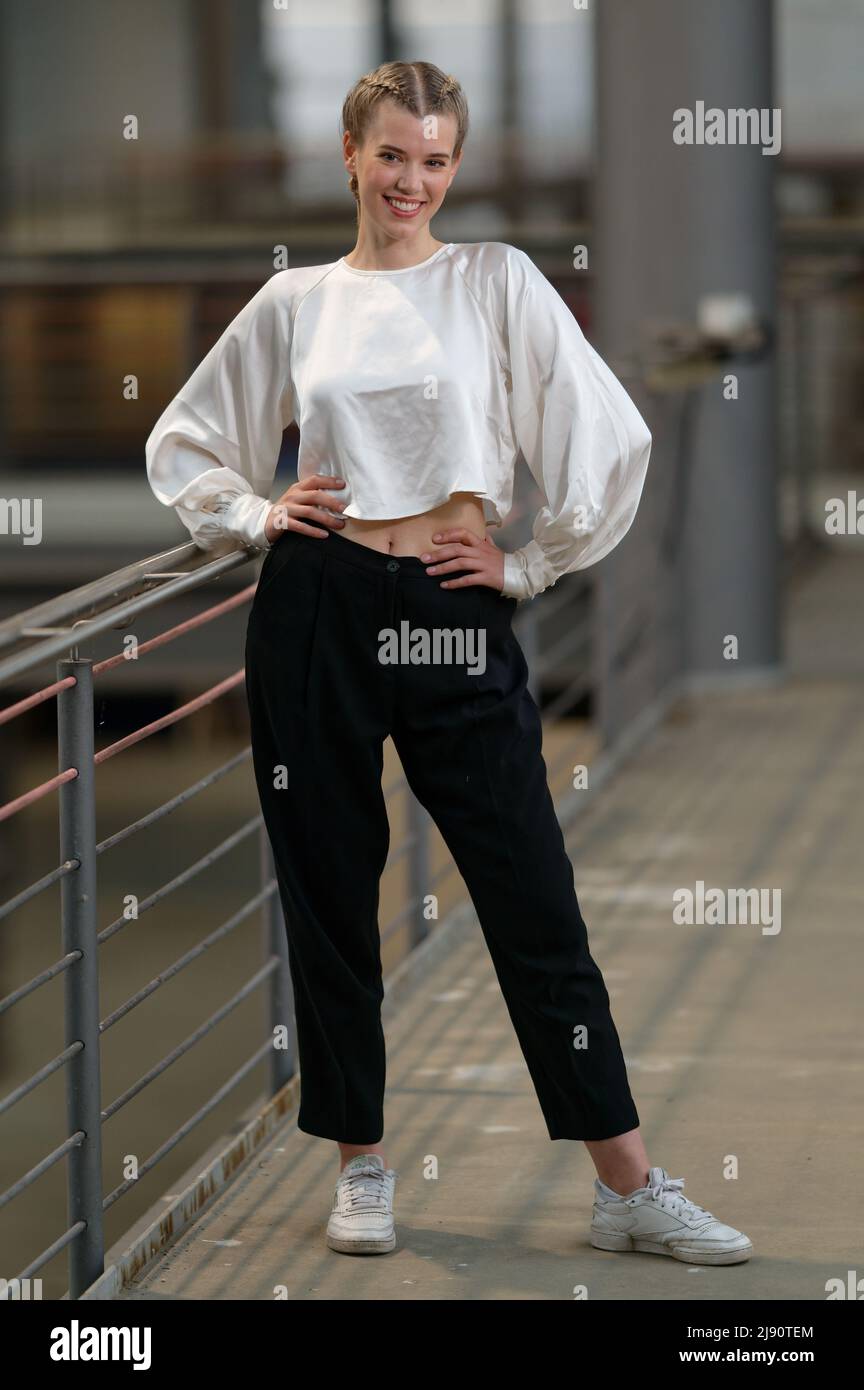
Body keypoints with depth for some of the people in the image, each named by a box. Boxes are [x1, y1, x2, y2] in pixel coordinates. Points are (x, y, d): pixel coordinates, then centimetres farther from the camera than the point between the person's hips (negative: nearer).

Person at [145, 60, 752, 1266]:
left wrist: (531, 566, -1)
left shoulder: (497, 283, 2)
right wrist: (257, 515, 3)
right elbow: (183, 446, 19)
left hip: (455, 619, -2)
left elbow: (610, 439, -1)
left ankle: (630, 1189, 1)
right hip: (316, 612, 2)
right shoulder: (296, 303, 8)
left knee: (534, 899, -2)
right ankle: (361, 1166, 20)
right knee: (328, 895, 7)